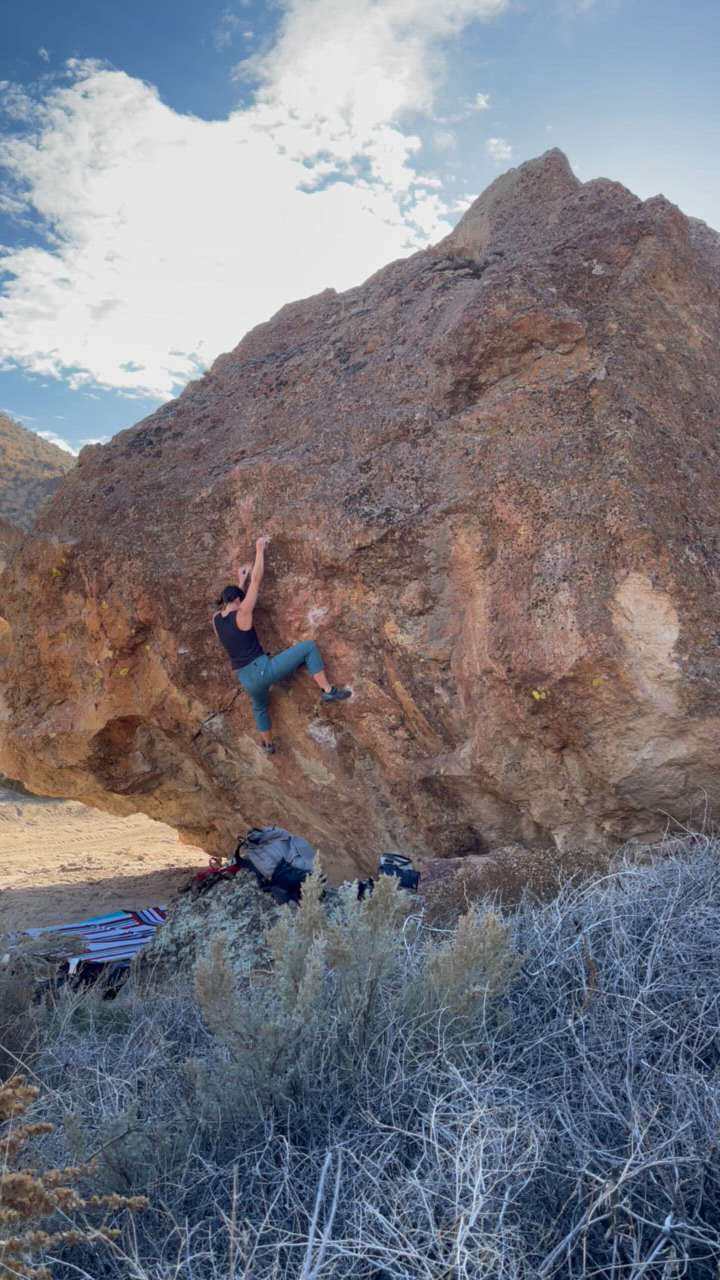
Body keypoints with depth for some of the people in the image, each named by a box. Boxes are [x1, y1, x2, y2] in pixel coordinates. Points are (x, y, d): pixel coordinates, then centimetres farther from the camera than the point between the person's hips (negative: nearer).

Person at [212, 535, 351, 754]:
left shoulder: (216, 620, 5)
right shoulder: (241, 614, -12)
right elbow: (256, 581, -9)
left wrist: (240, 581, 29)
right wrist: (260, 549, -2)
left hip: (245, 679, 6)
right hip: (263, 670, -6)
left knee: (259, 707, 37)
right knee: (309, 647, 2)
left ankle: (268, 744, 52)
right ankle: (328, 691, -5)